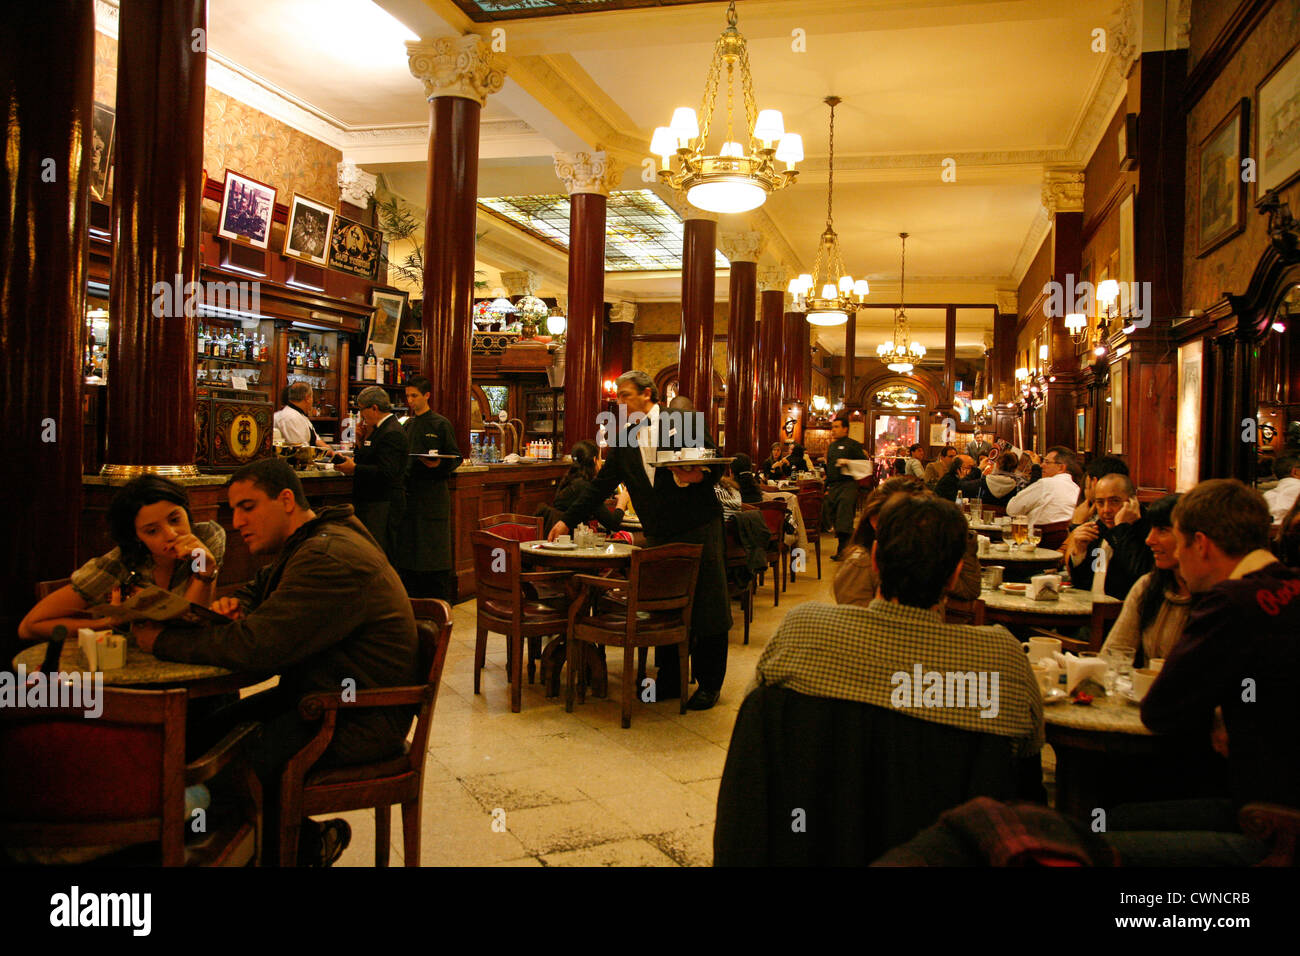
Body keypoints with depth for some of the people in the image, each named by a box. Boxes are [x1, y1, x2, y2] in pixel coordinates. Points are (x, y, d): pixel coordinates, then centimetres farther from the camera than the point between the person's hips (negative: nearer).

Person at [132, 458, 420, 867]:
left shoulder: (327, 558, -23)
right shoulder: (305, 545, 12)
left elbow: (256, 645, -28)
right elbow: (259, 588, 29)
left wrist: (164, 641, -15)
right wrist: (231, 603, 3)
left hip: (358, 721, -11)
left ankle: (312, 843, 6)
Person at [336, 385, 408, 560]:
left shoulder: (392, 433, -16)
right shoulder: (381, 428, 17)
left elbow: (386, 473, -24)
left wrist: (354, 468, -17)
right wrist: (362, 441, 7)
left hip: (383, 505, -10)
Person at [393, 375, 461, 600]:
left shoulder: (440, 425, -4)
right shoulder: (407, 425, 14)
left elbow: (456, 457, -5)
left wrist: (439, 464, -22)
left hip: (433, 495, -6)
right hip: (409, 494, 6)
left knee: (435, 552, -2)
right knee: (406, 550, 8)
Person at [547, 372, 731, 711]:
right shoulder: (622, 440, 11)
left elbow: (716, 464, -1)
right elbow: (601, 486, 13)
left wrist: (698, 476, -22)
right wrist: (568, 520, 9)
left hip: (698, 529, -4)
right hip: (658, 535, 4)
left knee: (707, 606, 1)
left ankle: (709, 683, 13)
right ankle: (670, 679, 21)